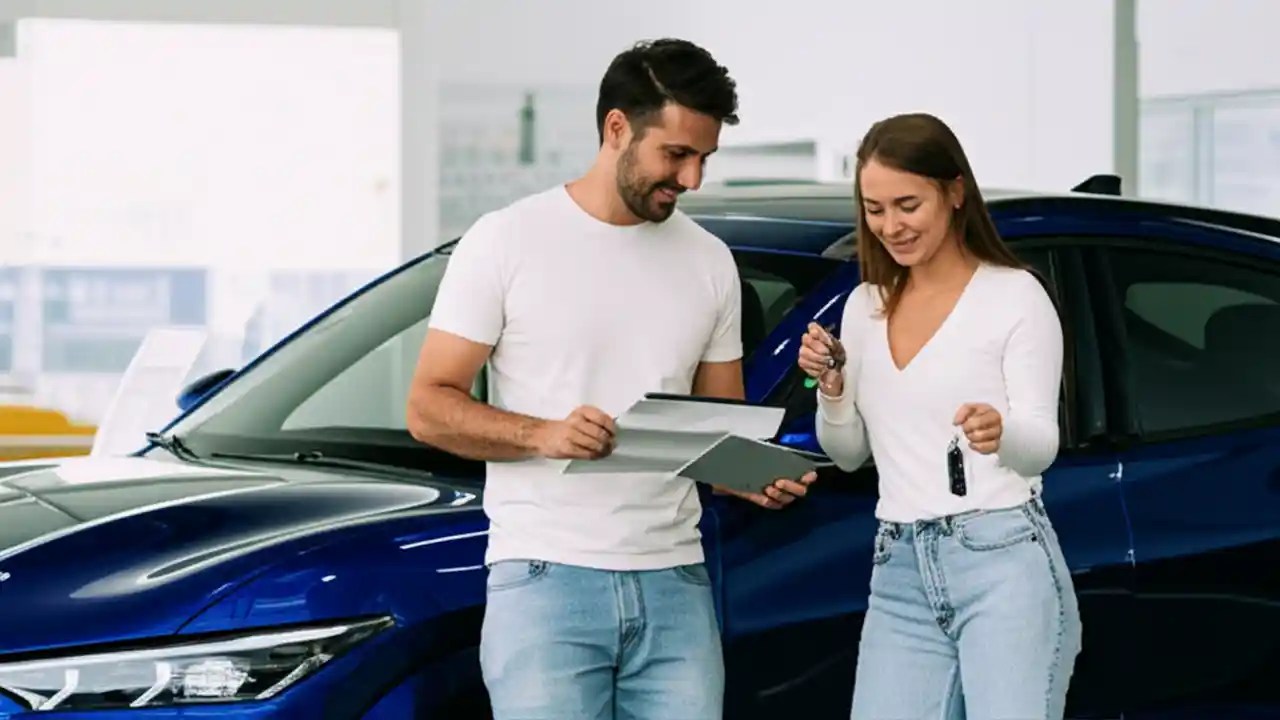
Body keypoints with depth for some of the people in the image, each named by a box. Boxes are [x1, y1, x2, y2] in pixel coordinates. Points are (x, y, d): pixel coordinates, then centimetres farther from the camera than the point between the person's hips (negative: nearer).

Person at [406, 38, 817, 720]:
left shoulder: (710, 262, 12)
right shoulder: (506, 242, -1)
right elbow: (428, 407, -2)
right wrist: (542, 435, -19)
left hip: (675, 585, 4)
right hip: (546, 581, -4)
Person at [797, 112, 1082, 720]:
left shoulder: (1015, 295, -2)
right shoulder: (865, 306, 14)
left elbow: (1042, 445, -8)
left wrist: (1000, 432, -30)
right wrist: (831, 389, -1)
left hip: (1004, 561, -5)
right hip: (900, 575, 5)